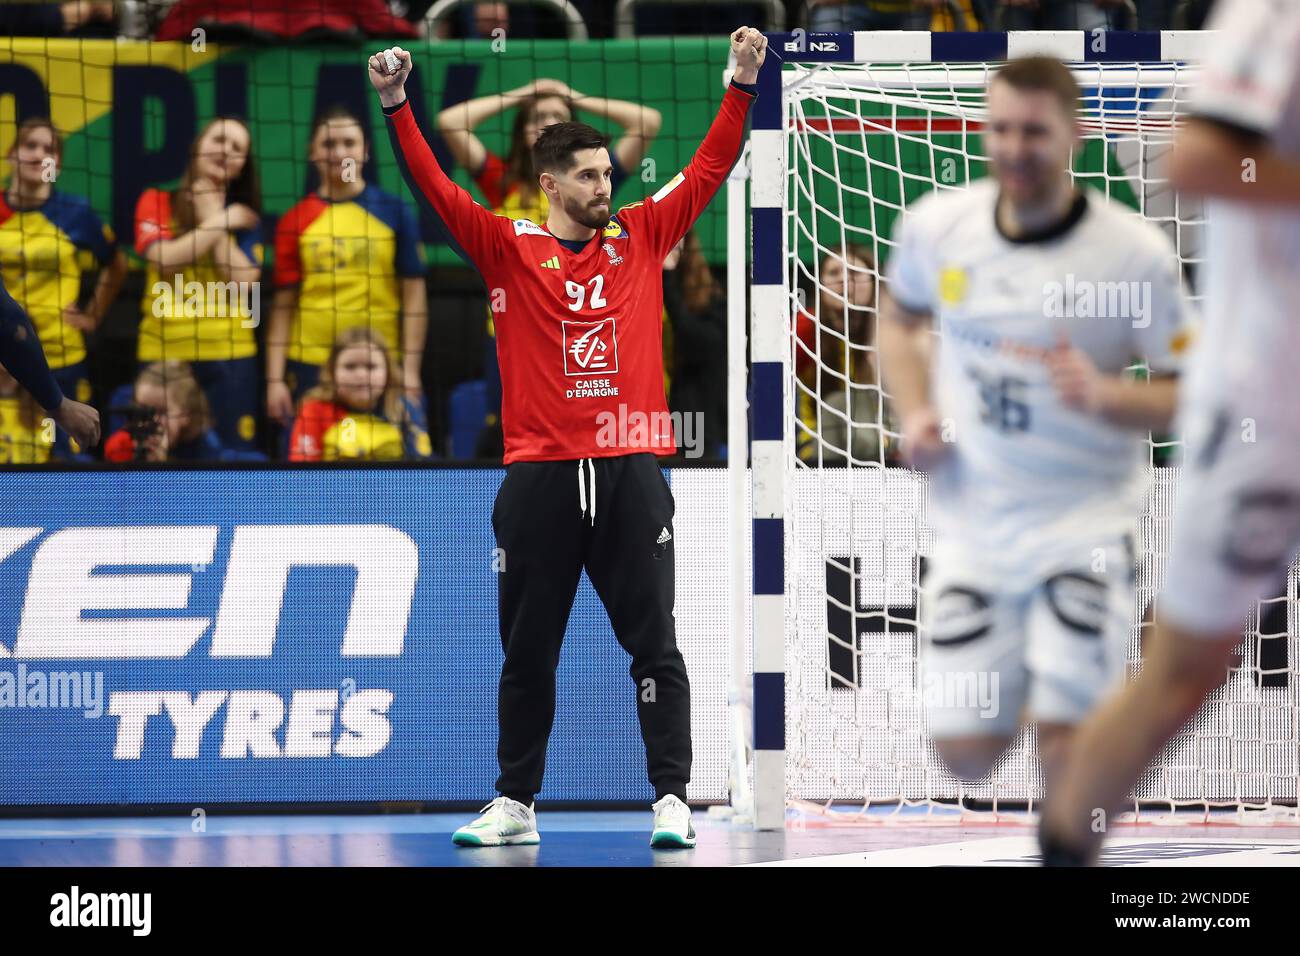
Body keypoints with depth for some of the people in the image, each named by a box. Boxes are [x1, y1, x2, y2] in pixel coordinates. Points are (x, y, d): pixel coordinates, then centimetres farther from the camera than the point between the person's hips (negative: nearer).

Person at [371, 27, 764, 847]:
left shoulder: (641, 237, 10)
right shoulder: (510, 249, 4)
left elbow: (708, 171, 10)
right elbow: (437, 189, -3)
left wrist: (742, 85, 2)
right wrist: (396, 107, -13)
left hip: (630, 471, 1)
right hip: (541, 477, 0)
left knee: (654, 644, -2)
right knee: (528, 651, 7)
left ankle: (672, 800, -2)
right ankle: (515, 805, 16)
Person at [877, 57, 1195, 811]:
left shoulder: (1135, 251, -13)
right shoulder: (939, 227, -1)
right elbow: (900, 320, 20)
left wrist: (1105, 397, -27)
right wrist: (915, 411, 2)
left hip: (1089, 517, -4)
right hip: (973, 519, 4)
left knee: (1066, 735, -16)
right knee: (967, 751, 6)